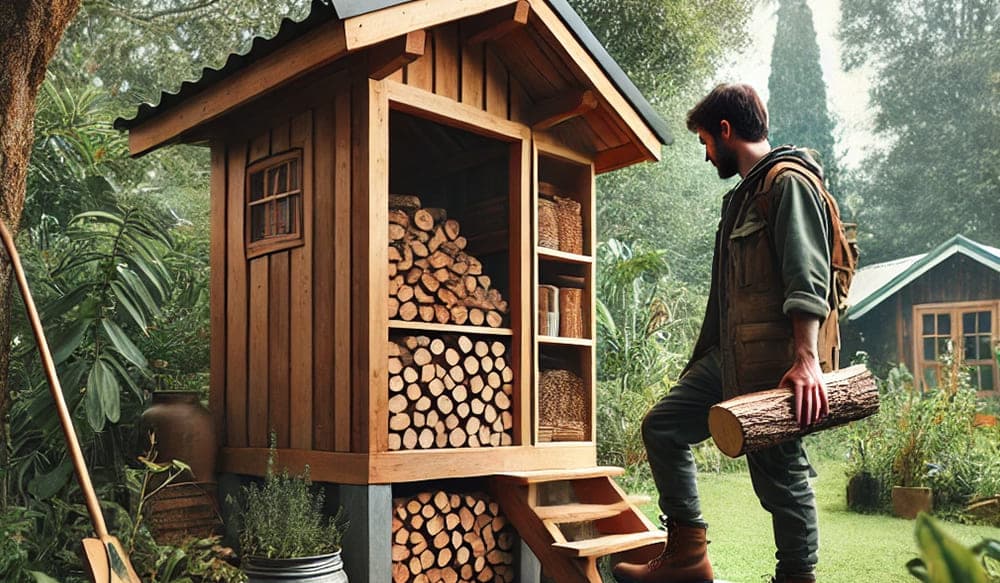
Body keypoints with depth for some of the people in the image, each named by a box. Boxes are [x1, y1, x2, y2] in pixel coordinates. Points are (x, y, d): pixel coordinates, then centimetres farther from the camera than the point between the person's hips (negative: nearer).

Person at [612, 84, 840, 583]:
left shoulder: (788, 181, -8)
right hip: (730, 356, 10)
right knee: (662, 425, 8)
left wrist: (807, 359, -29)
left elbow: (807, 277, -20)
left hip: (775, 360, -10)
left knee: (780, 474, -4)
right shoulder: (745, 194, 22)